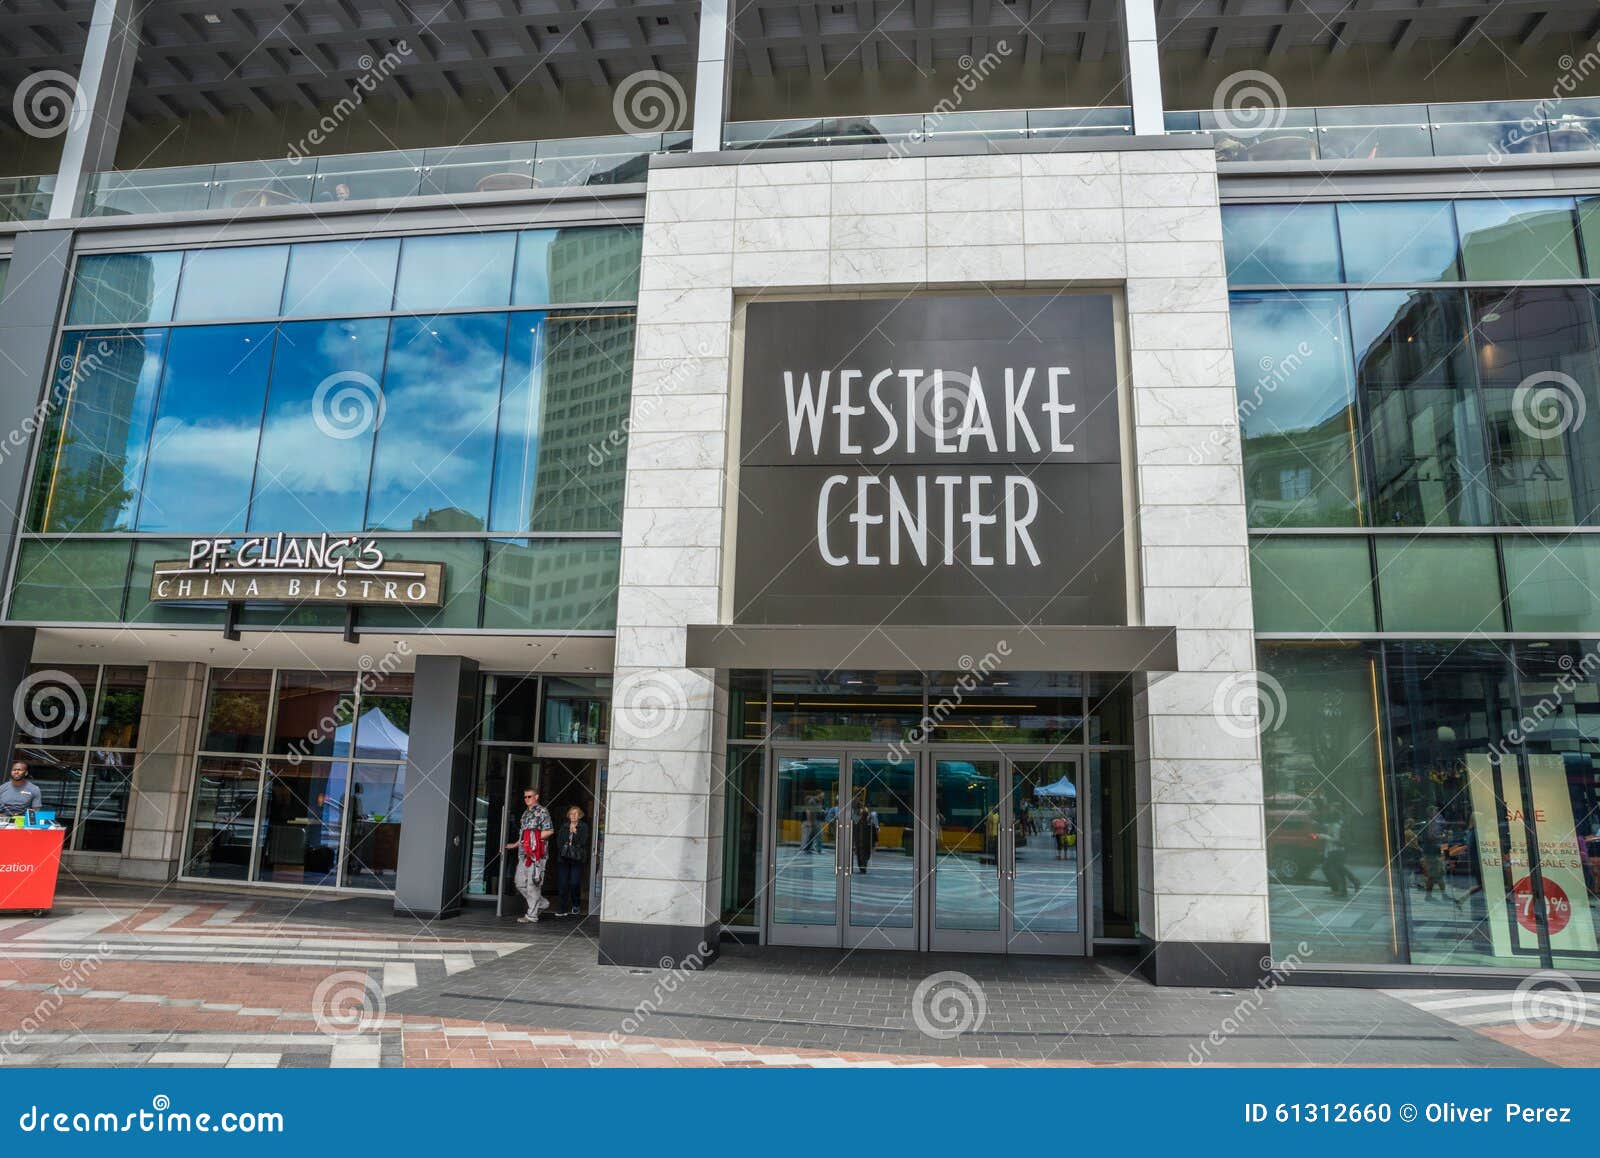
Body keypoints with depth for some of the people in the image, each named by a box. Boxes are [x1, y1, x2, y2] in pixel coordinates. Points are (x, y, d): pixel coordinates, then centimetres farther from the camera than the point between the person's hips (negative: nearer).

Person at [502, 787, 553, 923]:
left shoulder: (542, 811, -5)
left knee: (532, 884, -7)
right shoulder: (526, 813, 20)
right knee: (520, 882, 9)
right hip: (523, 853, 9)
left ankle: (532, 915, -1)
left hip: (536, 853, -9)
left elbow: (549, 831, -13)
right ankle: (542, 903, 22)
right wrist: (515, 845, 22)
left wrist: (535, 838, -16)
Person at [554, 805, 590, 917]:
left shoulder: (583, 827, 6)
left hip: (577, 859, -2)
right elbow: (559, 841, 11)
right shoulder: (564, 827, 15)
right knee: (562, 884, -4)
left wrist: (575, 832, -16)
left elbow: (583, 842, -4)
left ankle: (575, 907, 8)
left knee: (574, 884, -10)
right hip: (564, 858, 3)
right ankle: (562, 909, 4)